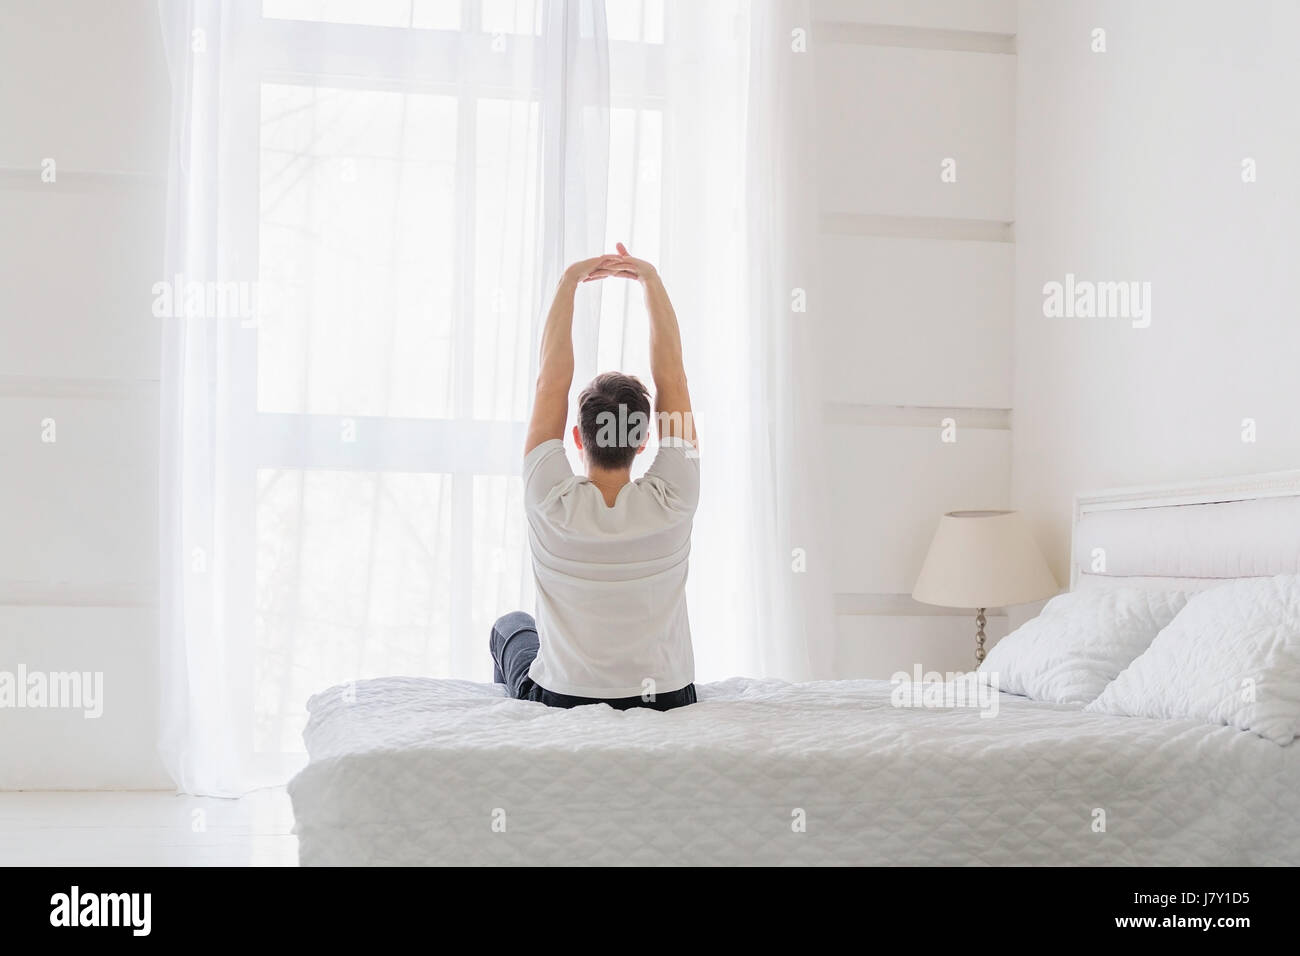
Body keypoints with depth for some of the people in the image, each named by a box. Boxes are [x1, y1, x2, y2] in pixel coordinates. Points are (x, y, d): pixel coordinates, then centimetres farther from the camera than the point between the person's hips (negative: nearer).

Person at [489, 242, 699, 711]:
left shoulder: (552, 501, -21)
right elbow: (671, 378, -11)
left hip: (559, 702, 0)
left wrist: (569, 282, -8)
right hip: (665, 703, 1)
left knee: (511, 626, 32)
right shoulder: (670, 501, -19)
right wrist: (651, 281, -6)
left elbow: (550, 382, -12)